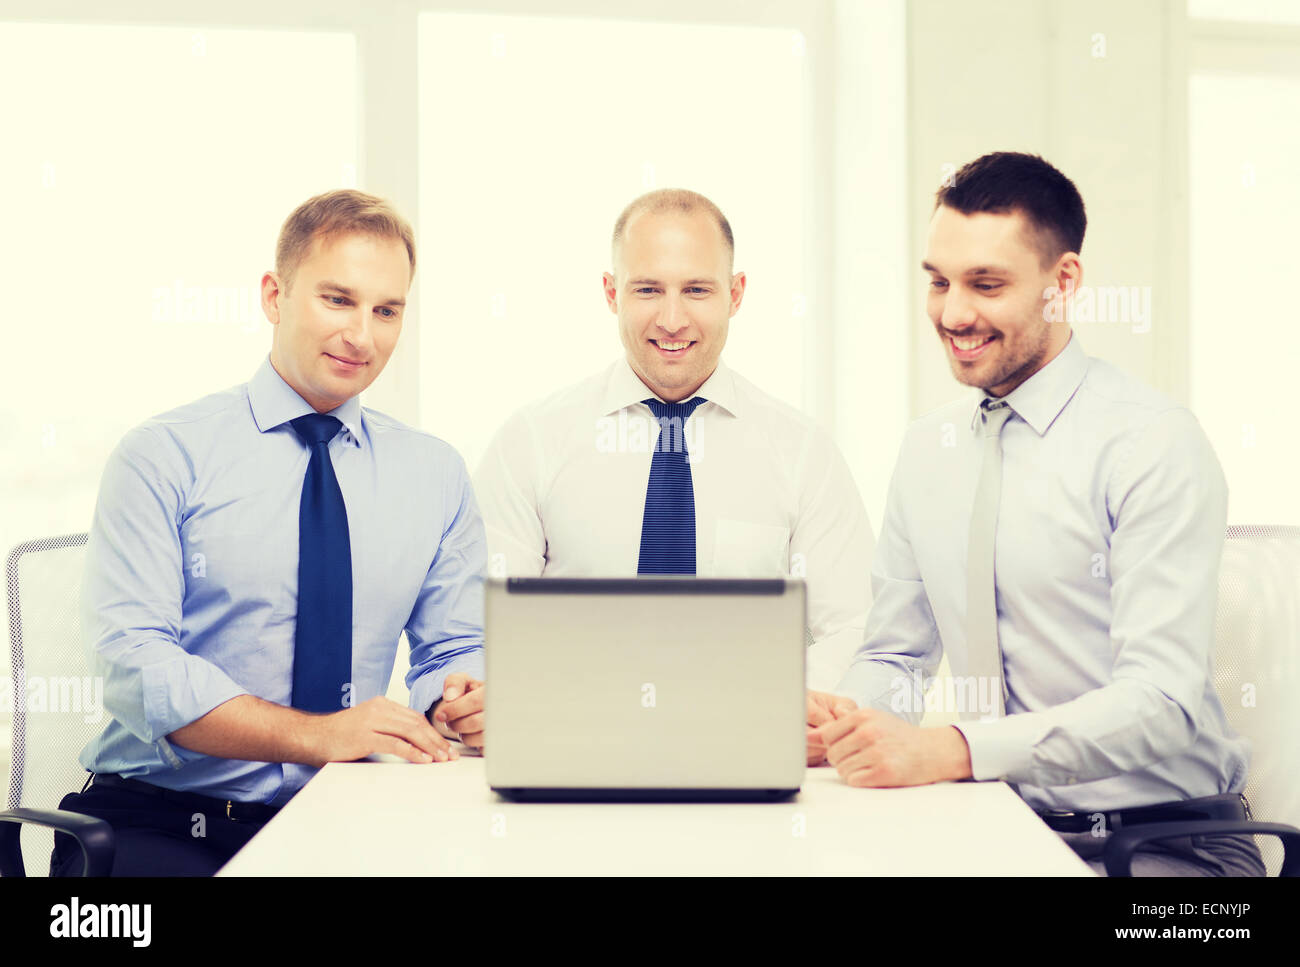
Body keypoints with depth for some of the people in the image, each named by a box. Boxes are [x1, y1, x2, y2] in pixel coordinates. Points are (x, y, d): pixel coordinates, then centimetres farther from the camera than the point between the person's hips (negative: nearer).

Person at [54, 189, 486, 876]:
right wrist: (317, 734, -23)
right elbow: (132, 659, -11)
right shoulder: (163, 456, -1)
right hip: (157, 821, -3)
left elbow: (454, 648, 14)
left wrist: (462, 703, -11)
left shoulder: (437, 475, 11)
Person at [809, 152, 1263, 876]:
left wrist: (952, 750, -30)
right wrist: (843, 719, -9)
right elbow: (895, 655, 15)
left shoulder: (1154, 442, -12)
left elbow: (1162, 702, -20)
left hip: (1163, 838, -5)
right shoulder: (925, 450, 9)